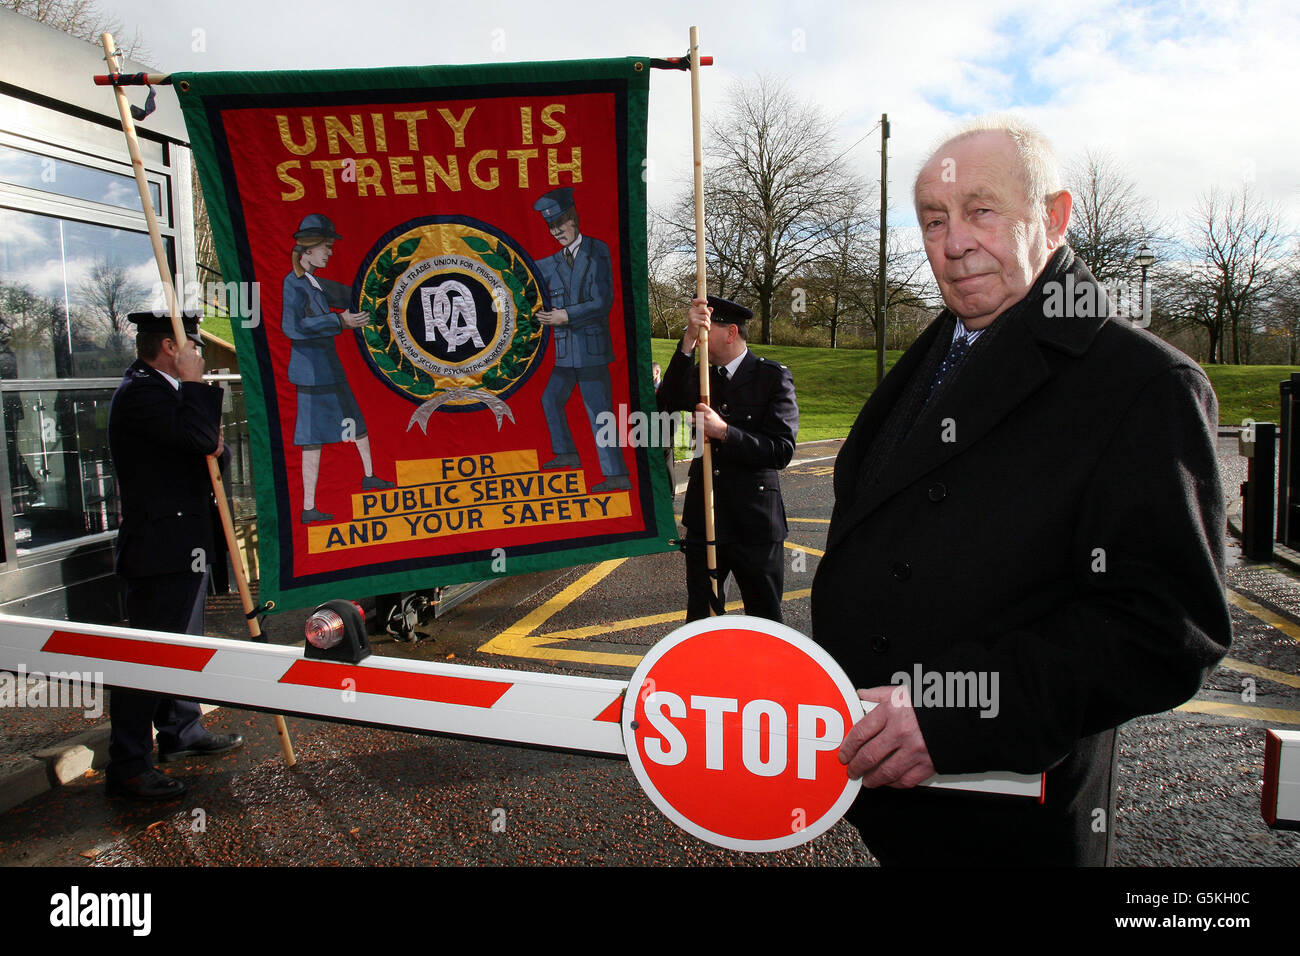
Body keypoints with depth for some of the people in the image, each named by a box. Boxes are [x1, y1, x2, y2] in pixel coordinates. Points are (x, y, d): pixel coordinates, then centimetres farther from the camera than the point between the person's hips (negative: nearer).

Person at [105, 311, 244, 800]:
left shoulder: (162, 389, 17)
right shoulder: (139, 393, -17)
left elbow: (208, 447, 20)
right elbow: (199, 436, -30)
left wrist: (217, 447, -3)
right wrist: (196, 383, -16)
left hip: (186, 544, 11)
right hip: (161, 546, -11)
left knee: (183, 641, 20)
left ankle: (181, 731, 35)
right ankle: (127, 767, 2)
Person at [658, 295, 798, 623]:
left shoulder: (773, 376, -6)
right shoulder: (698, 375, 6)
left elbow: (782, 451, -15)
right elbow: (667, 403, -17)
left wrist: (723, 431, -23)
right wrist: (688, 341, -25)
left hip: (754, 522, -4)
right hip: (704, 519, 4)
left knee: (765, 620, 11)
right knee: (700, 619, 15)